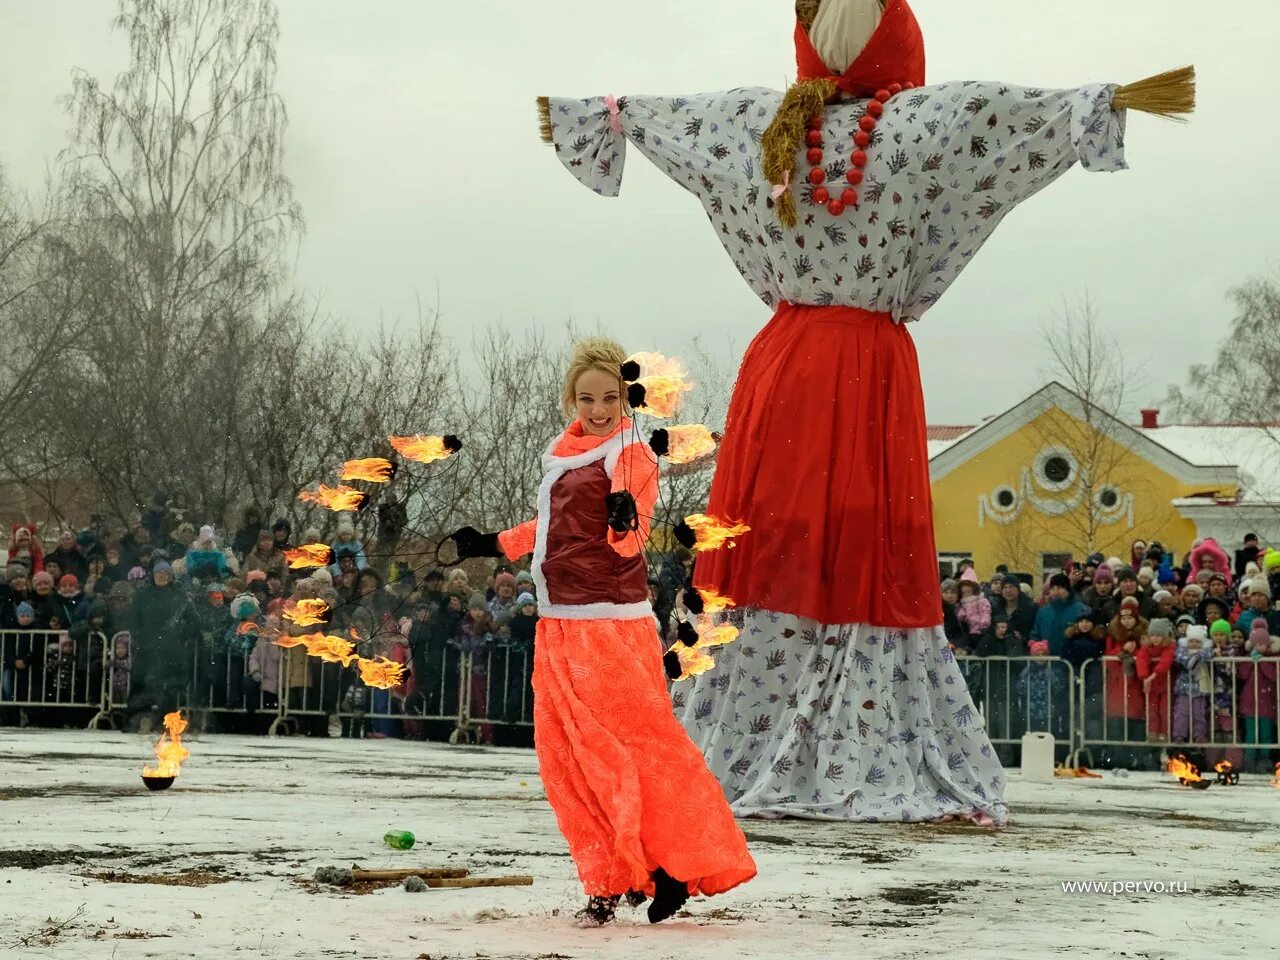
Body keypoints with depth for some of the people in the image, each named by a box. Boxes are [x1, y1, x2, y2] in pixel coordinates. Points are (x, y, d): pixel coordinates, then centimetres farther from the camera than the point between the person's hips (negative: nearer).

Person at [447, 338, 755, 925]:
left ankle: (679, 869, 4)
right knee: (565, 758, 5)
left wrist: (624, 520, -38)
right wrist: (494, 545, 32)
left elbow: (630, 543, -18)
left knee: (637, 744, -8)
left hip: (611, 624, -8)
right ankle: (610, 885, 11)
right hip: (558, 626, 8)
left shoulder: (631, 454, -7)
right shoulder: (562, 455, 15)